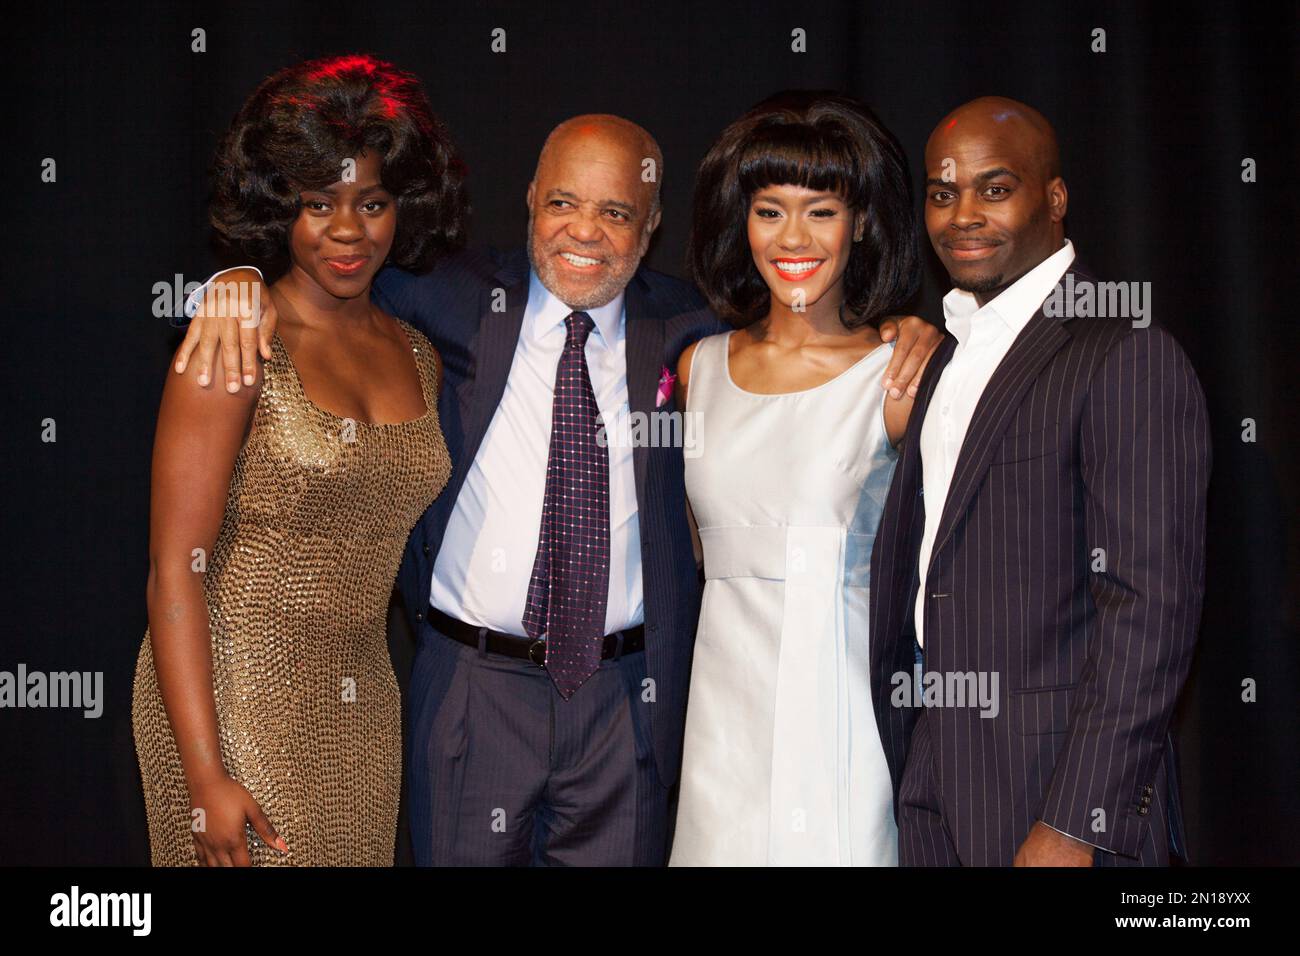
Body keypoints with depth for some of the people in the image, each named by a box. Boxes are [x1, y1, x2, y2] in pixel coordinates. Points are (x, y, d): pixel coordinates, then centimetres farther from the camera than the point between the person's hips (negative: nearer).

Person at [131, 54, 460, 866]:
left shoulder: (418, 357, 6)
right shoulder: (238, 347, -12)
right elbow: (176, 572, -15)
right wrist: (206, 778, -19)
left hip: (364, 705, 6)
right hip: (235, 698, -6)